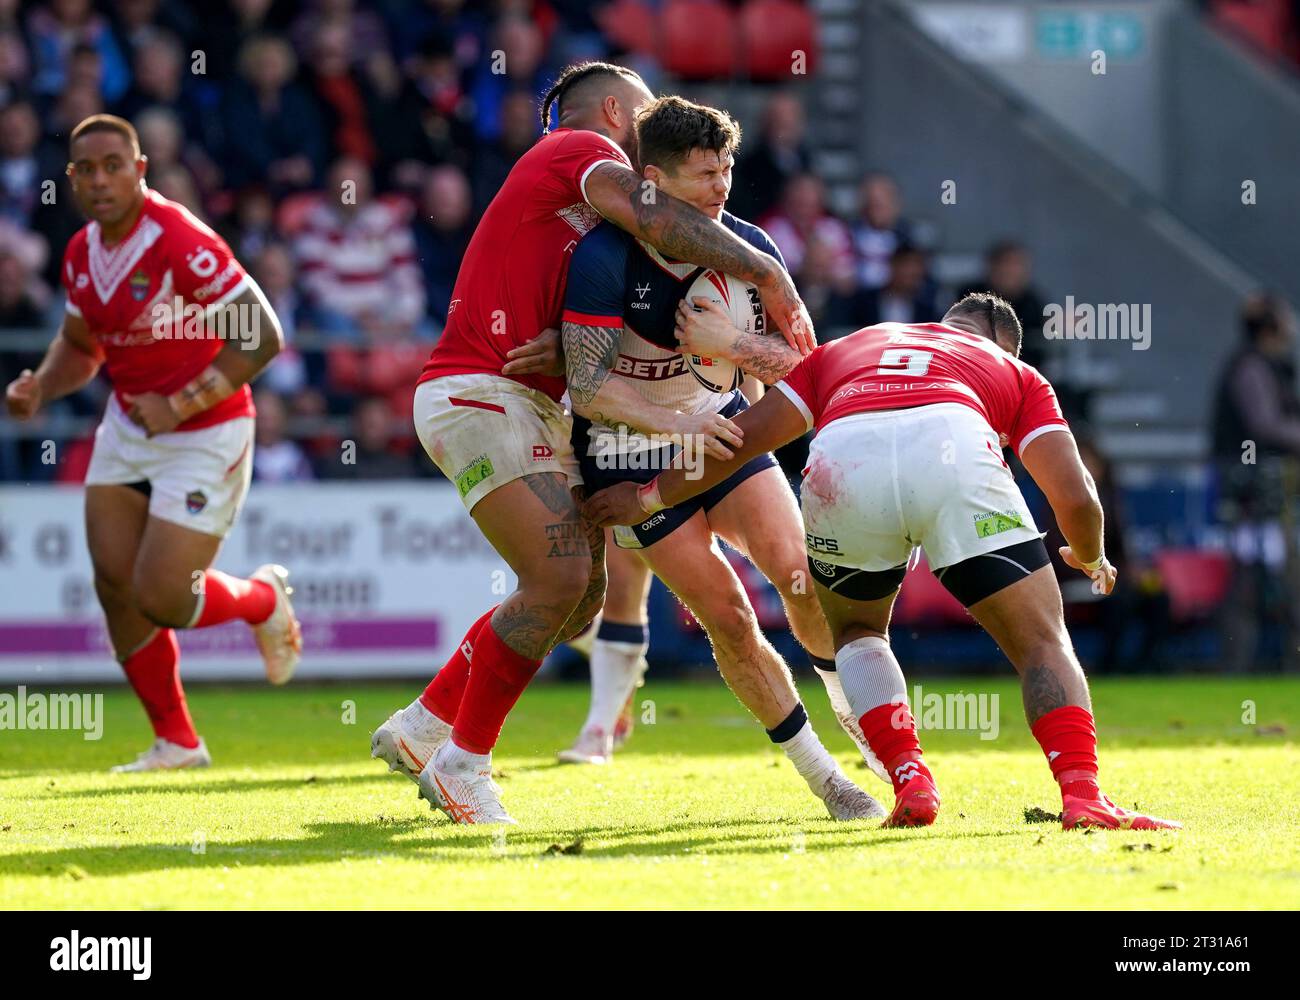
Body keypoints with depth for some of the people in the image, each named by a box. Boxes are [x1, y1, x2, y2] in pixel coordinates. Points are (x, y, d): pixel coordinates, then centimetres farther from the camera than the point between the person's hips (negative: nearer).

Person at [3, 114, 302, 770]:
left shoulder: (181, 243, -24)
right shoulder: (82, 254, 1)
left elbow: (261, 336, -23)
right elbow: (80, 345, 18)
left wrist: (181, 406, -24)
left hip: (204, 437, -7)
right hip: (129, 428, 7)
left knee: (161, 600, -10)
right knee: (115, 585, 0)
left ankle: (264, 599, 24)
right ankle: (176, 742, 16)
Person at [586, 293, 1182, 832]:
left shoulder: (845, 349, 41)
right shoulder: (1016, 373, 35)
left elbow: (747, 434, 35)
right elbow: (1075, 499, 23)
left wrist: (649, 498, 48)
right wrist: (1092, 562, 45)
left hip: (840, 459, 2)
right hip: (952, 449, -2)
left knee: (856, 630, 29)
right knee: (1043, 643, 12)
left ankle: (910, 781, 12)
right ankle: (1082, 797, -8)